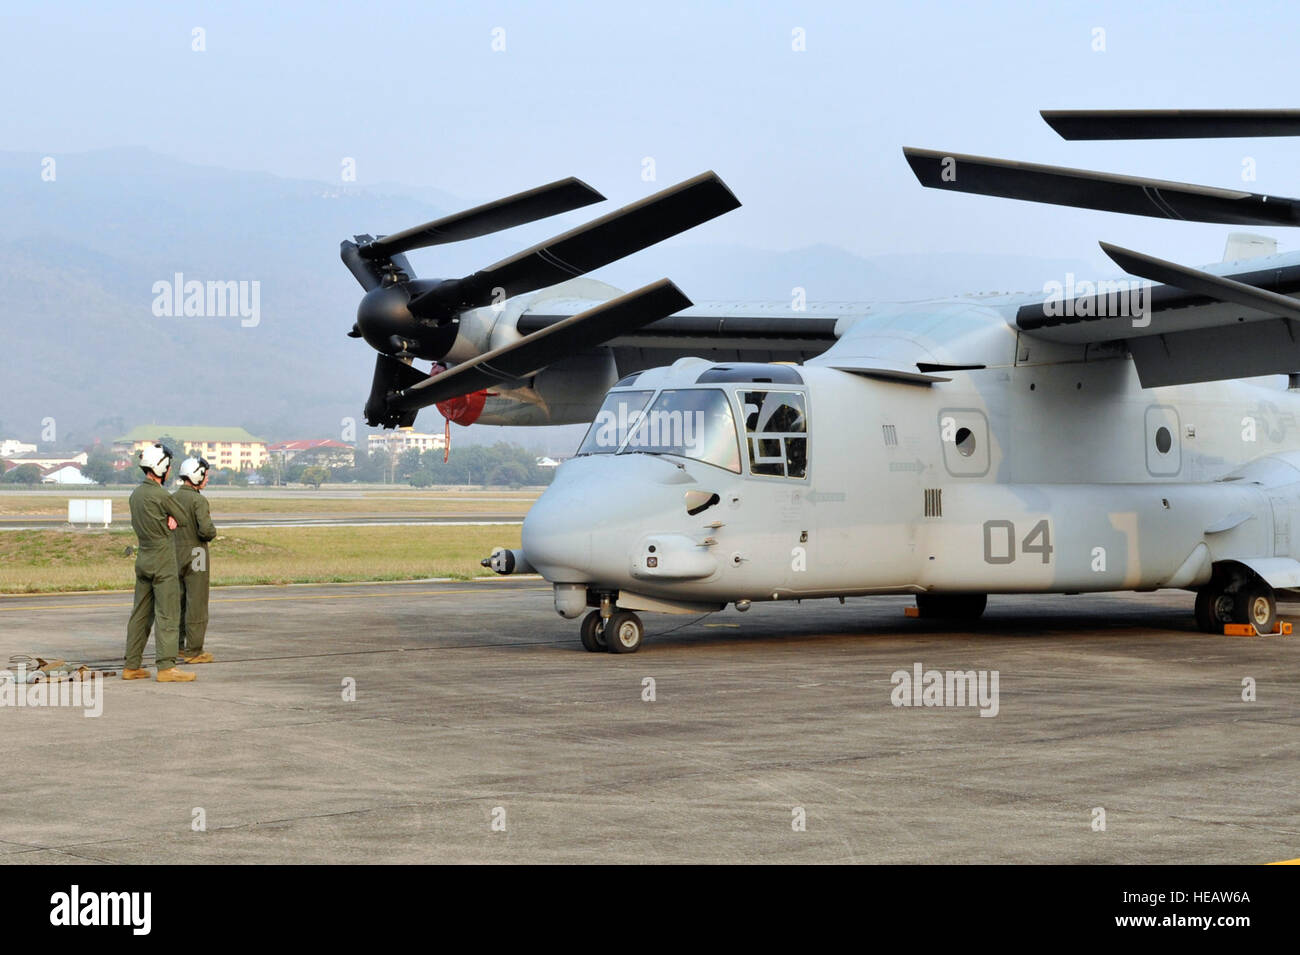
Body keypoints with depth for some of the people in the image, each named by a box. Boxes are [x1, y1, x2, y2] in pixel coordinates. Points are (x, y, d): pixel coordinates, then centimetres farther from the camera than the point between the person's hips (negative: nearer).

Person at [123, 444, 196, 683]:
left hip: (143, 560, 8)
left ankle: (132, 666, 13)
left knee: (140, 615, 11)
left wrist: (168, 519, 0)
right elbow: (182, 518, -4)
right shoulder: (161, 495, -16)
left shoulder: (136, 494, 10)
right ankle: (166, 667, -11)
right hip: (162, 562, -8)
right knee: (167, 615, -7)